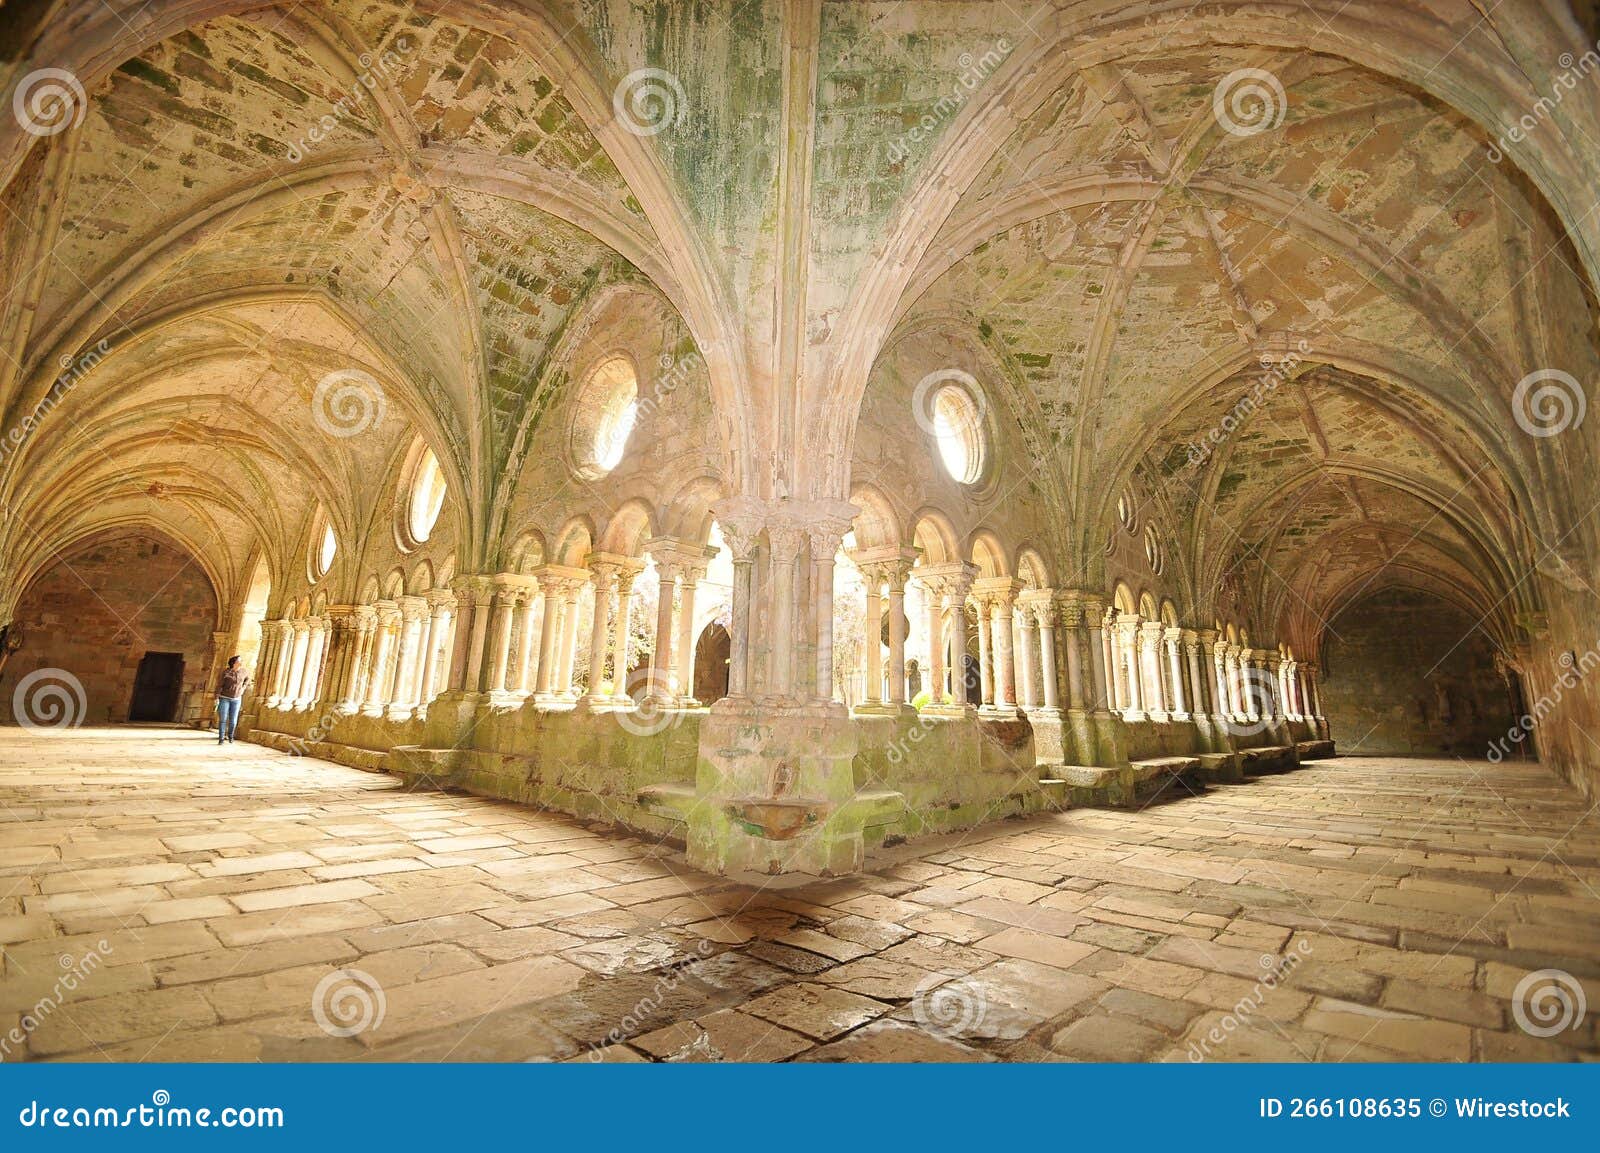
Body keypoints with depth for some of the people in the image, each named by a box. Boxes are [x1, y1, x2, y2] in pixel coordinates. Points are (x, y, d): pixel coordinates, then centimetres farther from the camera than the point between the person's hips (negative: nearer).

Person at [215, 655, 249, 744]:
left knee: (233, 720, 3)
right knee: (222, 719, -5)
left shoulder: (243, 672, -1)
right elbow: (219, 685, -11)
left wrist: (243, 688, 10)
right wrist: (217, 698, -14)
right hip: (224, 698, -3)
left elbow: (248, 678, 22)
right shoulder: (225, 672, -13)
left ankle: (230, 736, 24)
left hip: (236, 699, 3)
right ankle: (221, 738, 4)